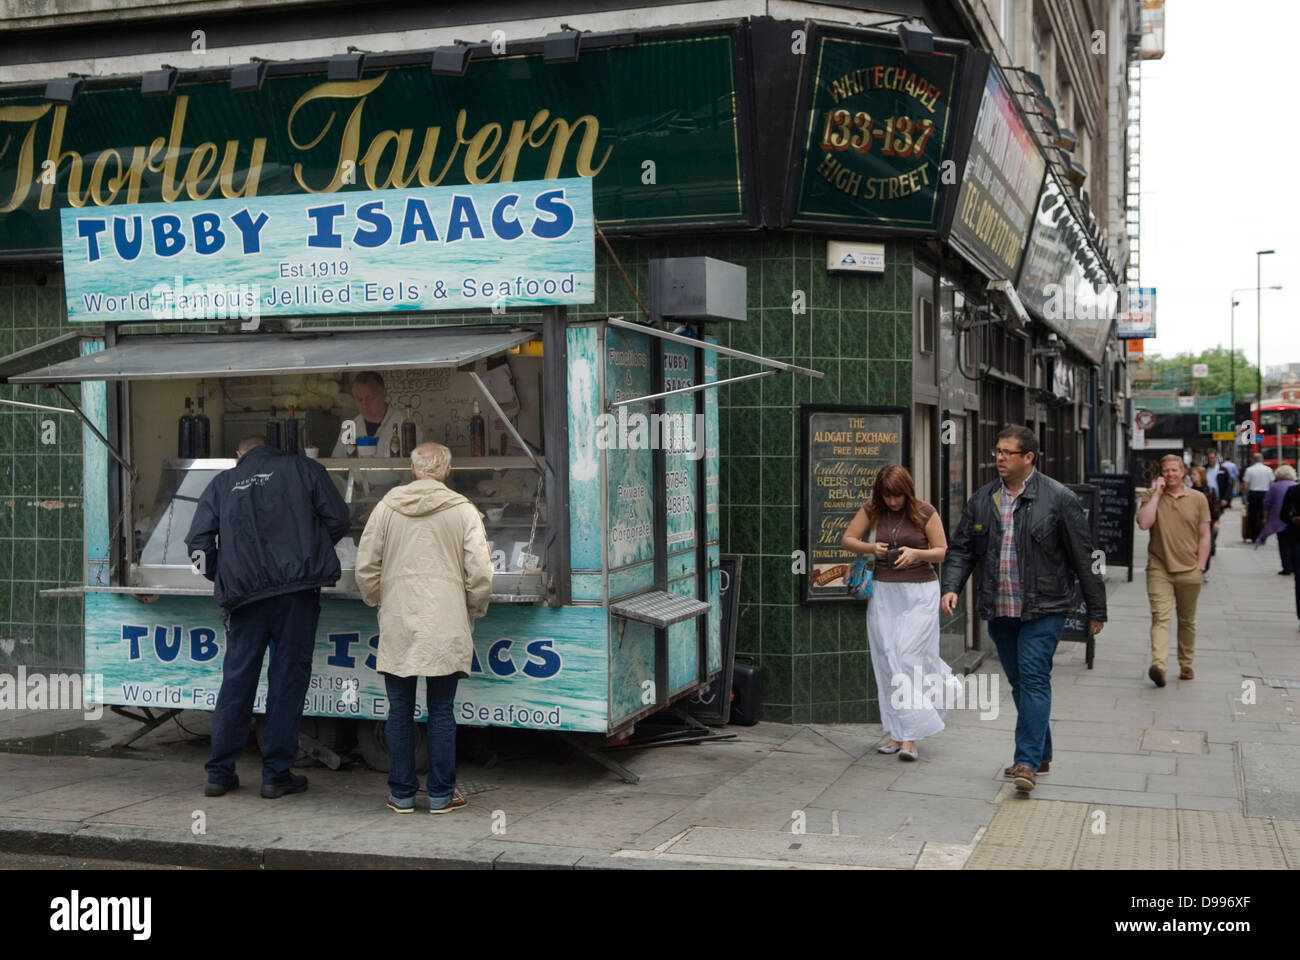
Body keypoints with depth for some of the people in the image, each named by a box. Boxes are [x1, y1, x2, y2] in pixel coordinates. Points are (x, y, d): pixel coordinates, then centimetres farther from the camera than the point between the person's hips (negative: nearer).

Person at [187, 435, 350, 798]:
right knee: (288, 679, 3)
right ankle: (277, 774, 5)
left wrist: (223, 577, 20)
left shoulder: (223, 483, 14)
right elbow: (338, 519, 3)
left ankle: (219, 773, 13)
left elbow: (198, 541, 6)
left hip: (246, 593, 2)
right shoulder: (303, 469, 9)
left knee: (236, 680, 9)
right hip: (298, 589, -2)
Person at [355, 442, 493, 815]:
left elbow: (365, 569, 6)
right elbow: (480, 574, -3)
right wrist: (474, 610, 14)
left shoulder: (385, 507, 3)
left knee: (400, 710, 8)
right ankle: (441, 795, 11)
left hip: (397, 624, 1)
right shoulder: (463, 511, -1)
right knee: (441, 711, 6)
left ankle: (401, 794, 14)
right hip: (446, 626, -1)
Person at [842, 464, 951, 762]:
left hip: (919, 592, -3)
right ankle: (894, 731, 12)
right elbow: (847, 539, 9)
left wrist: (916, 553, -18)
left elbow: (942, 551, 0)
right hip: (883, 592, 4)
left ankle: (911, 736, -11)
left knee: (909, 657, -13)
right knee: (887, 661, 3)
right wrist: (871, 547, -10)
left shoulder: (925, 513, -3)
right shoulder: (872, 511, 4)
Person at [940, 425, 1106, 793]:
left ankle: (1028, 761, -12)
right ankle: (1041, 754, 26)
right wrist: (951, 587, -6)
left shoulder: (1058, 498, -6)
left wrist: (1096, 609, -1)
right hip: (999, 610, 5)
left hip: (1043, 609, -5)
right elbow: (961, 549, 11)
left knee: (1033, 677, -12)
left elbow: (1083, 556, -3)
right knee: (1019, 681, 12)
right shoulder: (981, 500, 8)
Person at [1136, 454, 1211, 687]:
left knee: (1187, 621, 13)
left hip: (1189, 571, 2)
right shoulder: (1153, 498, 4)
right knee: (1160, 616, -15)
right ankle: (1158, 664, -27)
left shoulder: (1198, 499, 6)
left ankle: (1185, 664, 26)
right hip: (1159, 569, -2)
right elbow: (1143, 523, -14)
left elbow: (1204, 536, 7)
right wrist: (1156, 494, -10)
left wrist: (1200, 567, -1)